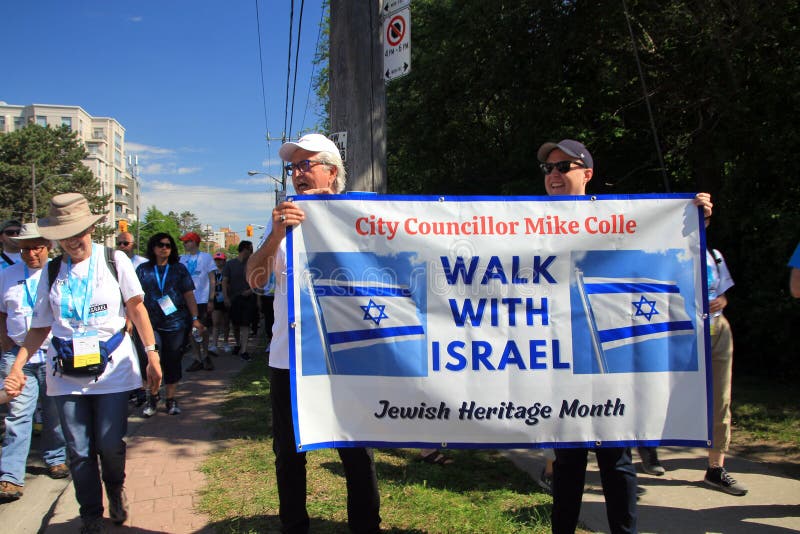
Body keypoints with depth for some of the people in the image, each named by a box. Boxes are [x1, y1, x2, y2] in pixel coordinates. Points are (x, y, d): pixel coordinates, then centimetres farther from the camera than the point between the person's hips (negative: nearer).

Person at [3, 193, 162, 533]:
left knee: (110, 443, 1)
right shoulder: (52, 272, 8)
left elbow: (137, 308, 2)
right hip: (66, 373, 2)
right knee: (79, 451, 7)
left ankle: (115, 489, 34)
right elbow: (40, 328, 12)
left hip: (112, 368, -2)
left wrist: (152, 353, -5)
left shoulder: (115, 261, 1)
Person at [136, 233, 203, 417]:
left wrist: (195, 318, -2)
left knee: (173, 360, 5)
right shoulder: (143, 269, 8)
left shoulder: (179, 269, 9)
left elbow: (189, 295, 6)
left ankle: (171, 399, 18)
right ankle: (153, 396, 8)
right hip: (151, 323, -1)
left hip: (176, 322, 1)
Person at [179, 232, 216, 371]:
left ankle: (205, 356, 18)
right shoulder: (183, 259, 10)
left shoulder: (206, 257, 0)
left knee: (202, 330, -1)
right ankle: (198, 359, 14)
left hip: (202, 300, -4)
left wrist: (211, 299, -7)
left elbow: (212, 280, -1)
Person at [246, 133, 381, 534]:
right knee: (288, 453, 13)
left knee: (356, 451, 6)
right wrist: (276, 235, -22)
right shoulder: (283, 218, 9)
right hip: (288, 355, 3)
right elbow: (255, 279, -3)